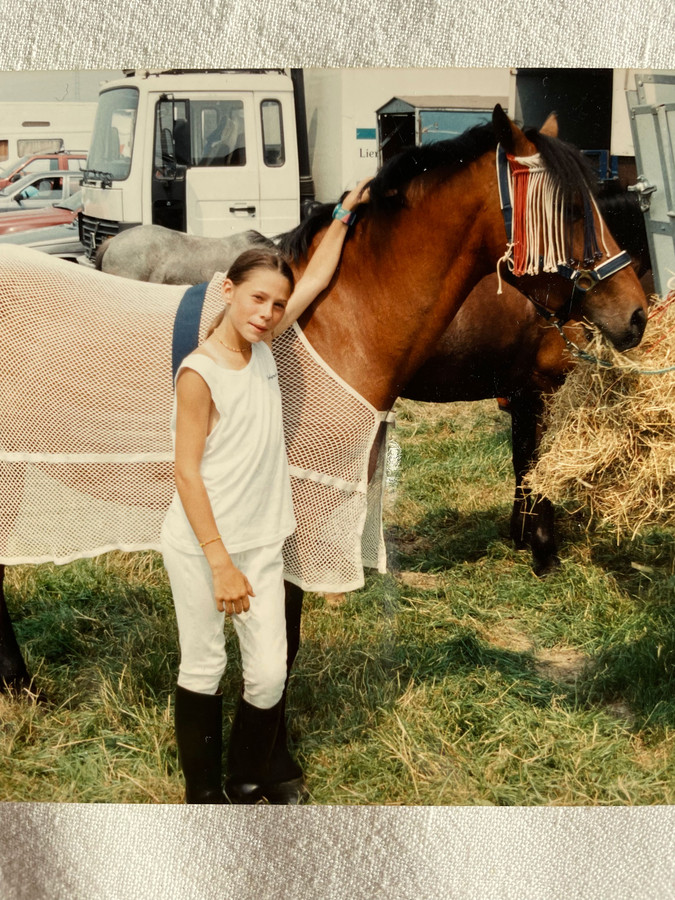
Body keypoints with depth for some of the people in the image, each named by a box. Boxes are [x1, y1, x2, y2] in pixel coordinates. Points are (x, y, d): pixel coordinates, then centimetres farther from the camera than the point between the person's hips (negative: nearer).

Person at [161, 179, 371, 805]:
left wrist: (345, 212, 18)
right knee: (203, 670, 8)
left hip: (261, 543, 6)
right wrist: (221, 563, -17)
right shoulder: (200, 373, -16)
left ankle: (253, 778, 28)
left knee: (269, 672, 5)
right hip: (198, 546, -5)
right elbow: (186, 471, -16)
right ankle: (205, 792, 26)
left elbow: (317, 280, 13)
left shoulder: (262, 347, 2)